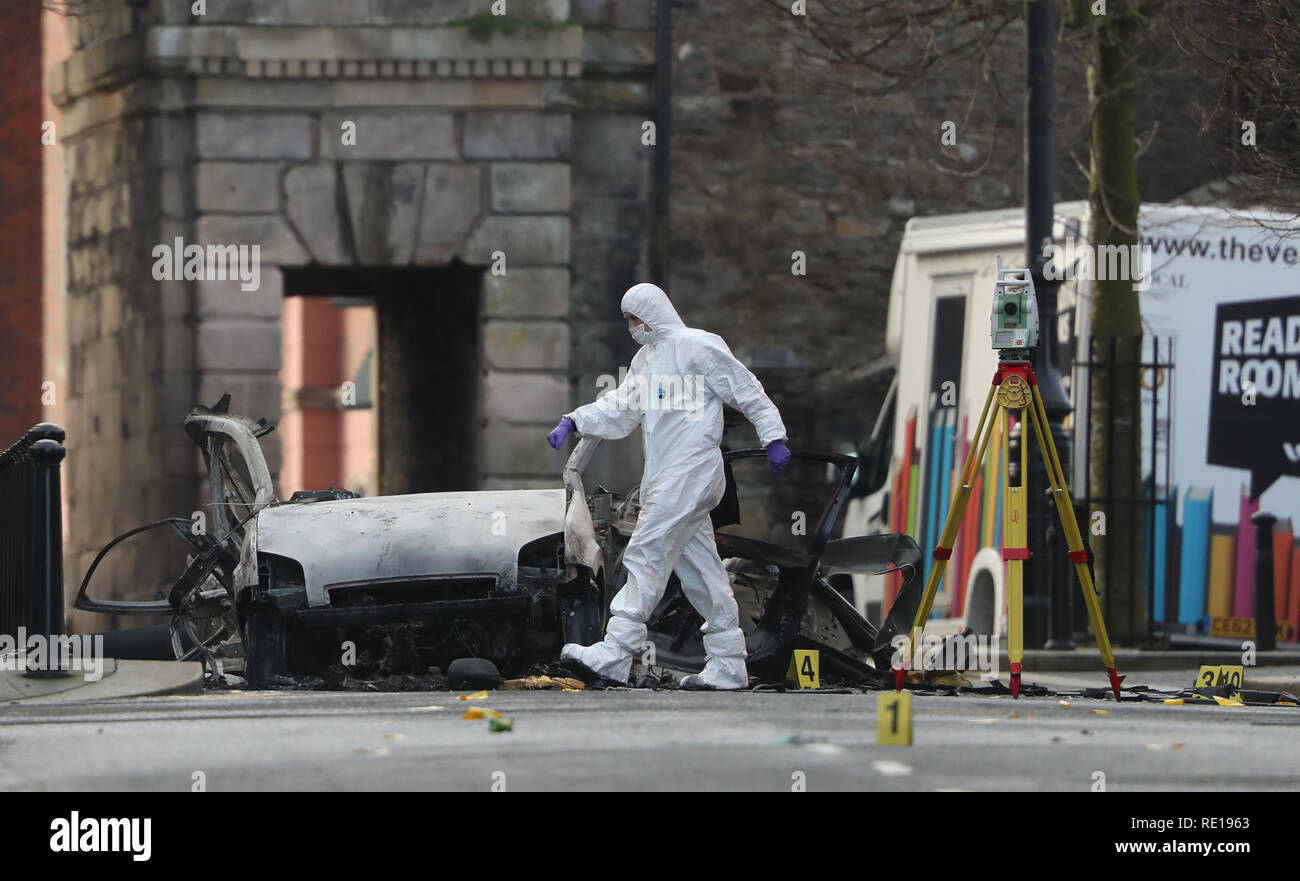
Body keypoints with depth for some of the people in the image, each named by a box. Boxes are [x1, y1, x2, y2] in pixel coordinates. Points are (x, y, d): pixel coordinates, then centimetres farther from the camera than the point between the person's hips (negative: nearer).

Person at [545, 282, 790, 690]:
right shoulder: (645, 358, 21)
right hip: (665, 479, 9)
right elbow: (621, 408, 25)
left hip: (690, 472, -9)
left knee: (646, 555, -14)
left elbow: (747, 390, -7)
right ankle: (727, 666, 10)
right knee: (698, 567, 8)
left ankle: (614, 653, -19)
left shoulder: (698, 346, -6)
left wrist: (773, 438, -12)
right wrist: (573, 421, 12)